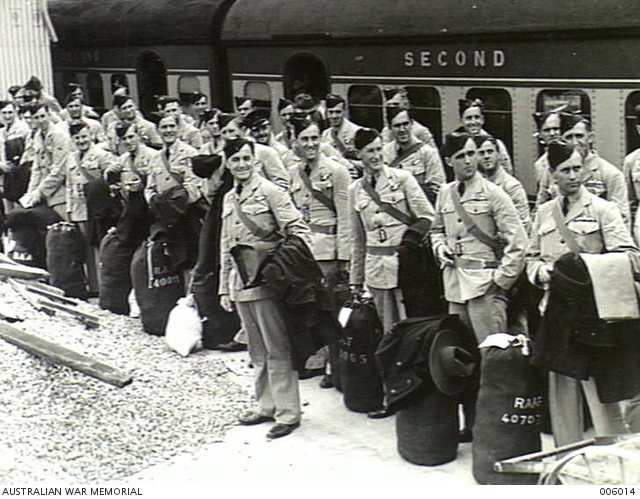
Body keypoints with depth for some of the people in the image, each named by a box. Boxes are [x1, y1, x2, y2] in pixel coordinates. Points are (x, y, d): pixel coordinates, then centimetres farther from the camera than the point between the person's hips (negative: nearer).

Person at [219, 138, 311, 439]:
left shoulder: (270, 191, -7)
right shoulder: (229, 199, 15)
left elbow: (298, 231, -12)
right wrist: (224, 287, 17)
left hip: (267, 280, -7)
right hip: (241, 282, 7)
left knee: (278, 349, -3)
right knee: (257, 350, 15)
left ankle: (287, 412, 3)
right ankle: (265, 406, 25)